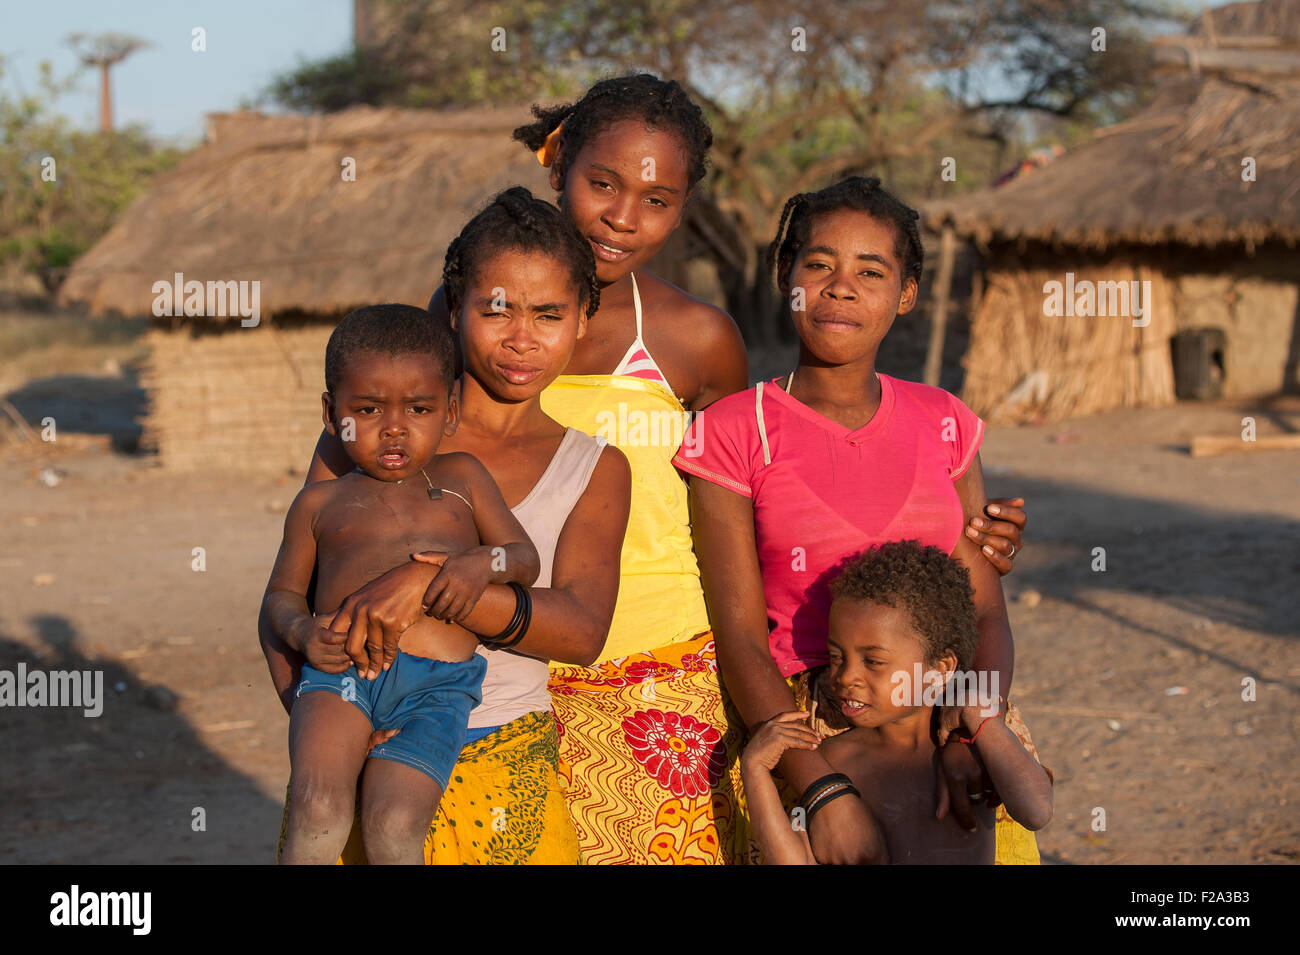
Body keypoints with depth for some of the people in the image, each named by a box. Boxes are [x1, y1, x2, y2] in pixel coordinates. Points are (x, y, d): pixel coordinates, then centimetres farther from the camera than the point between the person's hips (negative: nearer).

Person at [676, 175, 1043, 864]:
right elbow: (739, 639, -6)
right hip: (804, 731, -3)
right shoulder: (734, 433, -1)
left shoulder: (945, 425, 9)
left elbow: (986, 610, 6)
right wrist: (825, 791, -17)